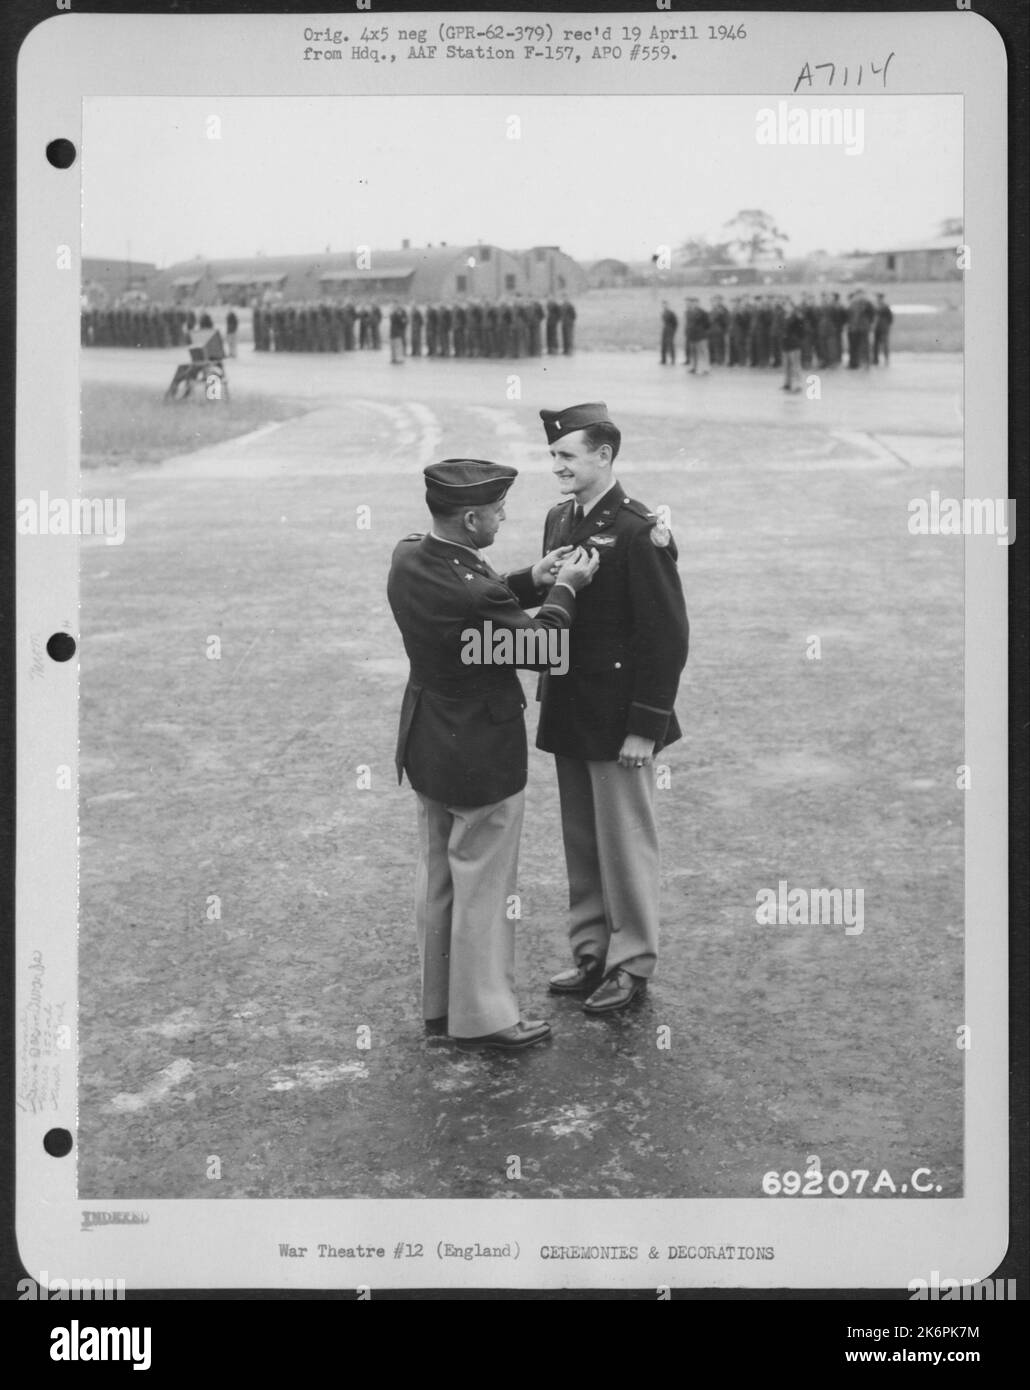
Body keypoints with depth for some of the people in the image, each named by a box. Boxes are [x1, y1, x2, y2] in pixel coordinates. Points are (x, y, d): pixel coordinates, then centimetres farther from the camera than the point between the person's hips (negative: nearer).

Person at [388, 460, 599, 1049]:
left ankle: (440, 1001, 33)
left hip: (427, 747, 9)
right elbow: (542, 647, -17)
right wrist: (564, 589, -4)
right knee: (483, 884, 6)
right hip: (481, 755, -8)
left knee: (438, 878, 19)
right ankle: (484, 1015, 18)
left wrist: (530, 580, 4)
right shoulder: (472, 590, -30)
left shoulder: (408, 559, -6)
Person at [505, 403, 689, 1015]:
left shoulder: (640, 531, -17)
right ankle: (592, 952, 30)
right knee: (581, 842, 17)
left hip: (619, 720, -7)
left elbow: (667, 635, -18)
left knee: (625, 841, 5)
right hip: (569, 713, 8)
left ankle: (632, 963, 19)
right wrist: (532, 579, -8)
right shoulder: (560, 519, 8)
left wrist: (645, 728, -19)